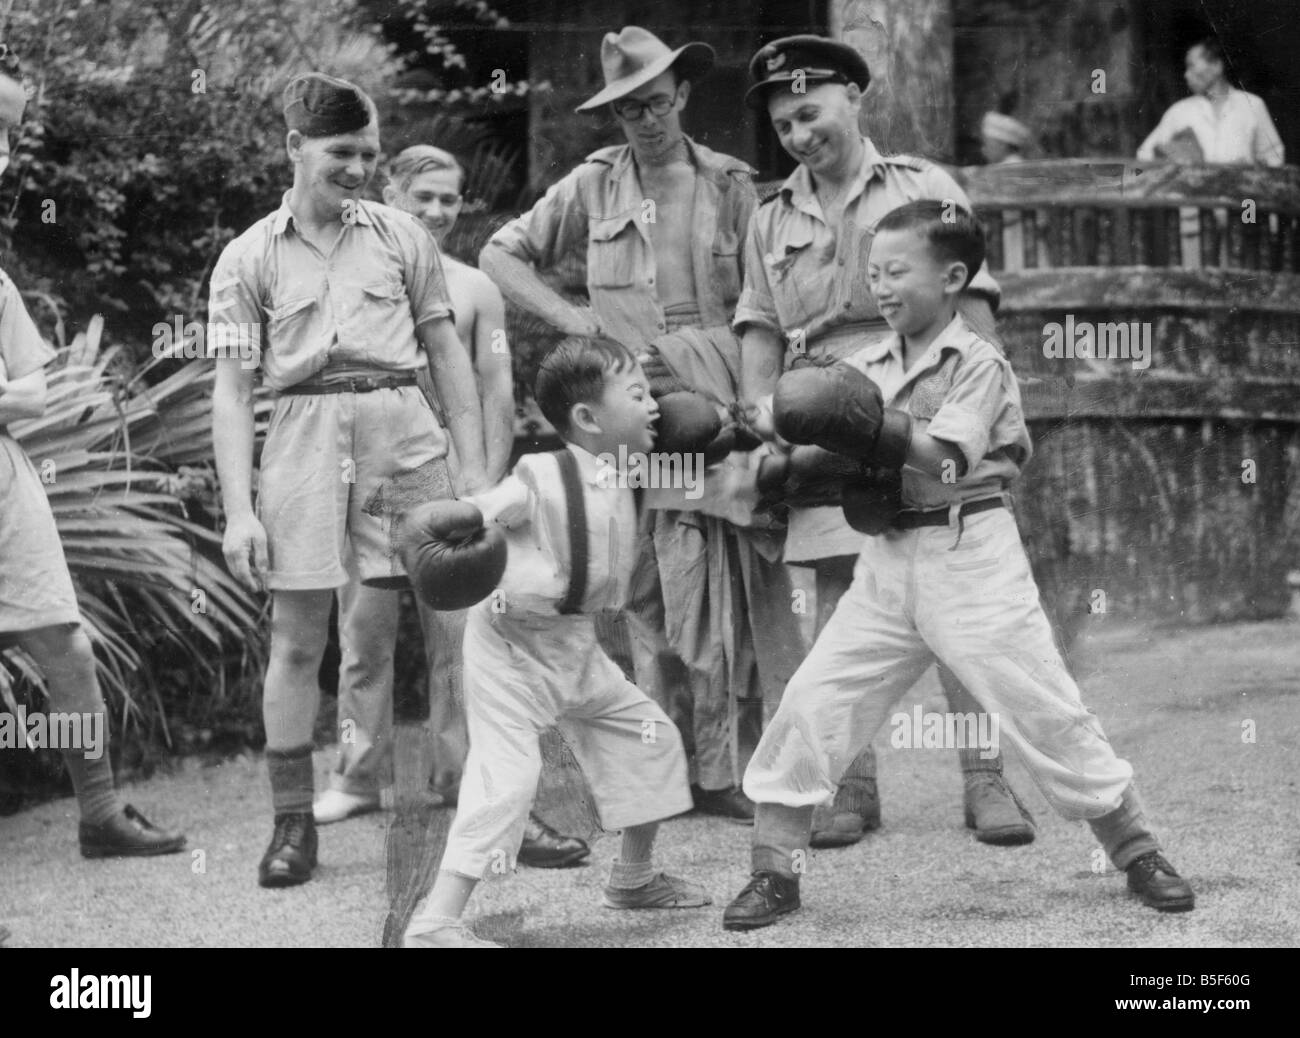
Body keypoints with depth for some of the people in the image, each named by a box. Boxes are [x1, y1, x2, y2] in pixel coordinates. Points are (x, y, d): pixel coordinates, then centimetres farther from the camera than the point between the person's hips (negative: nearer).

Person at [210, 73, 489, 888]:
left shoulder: (401, 236, 10)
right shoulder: (249, 258, 6)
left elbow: (447, 352, 13)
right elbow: (233, 390, 5)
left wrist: (475, 468, 7)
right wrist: (238, 511, -3)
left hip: (404, 427, 1)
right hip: (305, 434, -1)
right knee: (298, 639, 1)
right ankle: (294, 825, 9)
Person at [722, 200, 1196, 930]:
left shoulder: (978, 362, -8)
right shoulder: (876, 368, 10)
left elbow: (944, 458, -21)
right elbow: (862, 460, 10)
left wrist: (873, 427, -28)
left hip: (972, 555, -5)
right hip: (889, 560, 5)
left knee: (1043, 705, -2)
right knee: (812, 702, -3)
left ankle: (1138, 852, 13)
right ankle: (775, 870, 4)